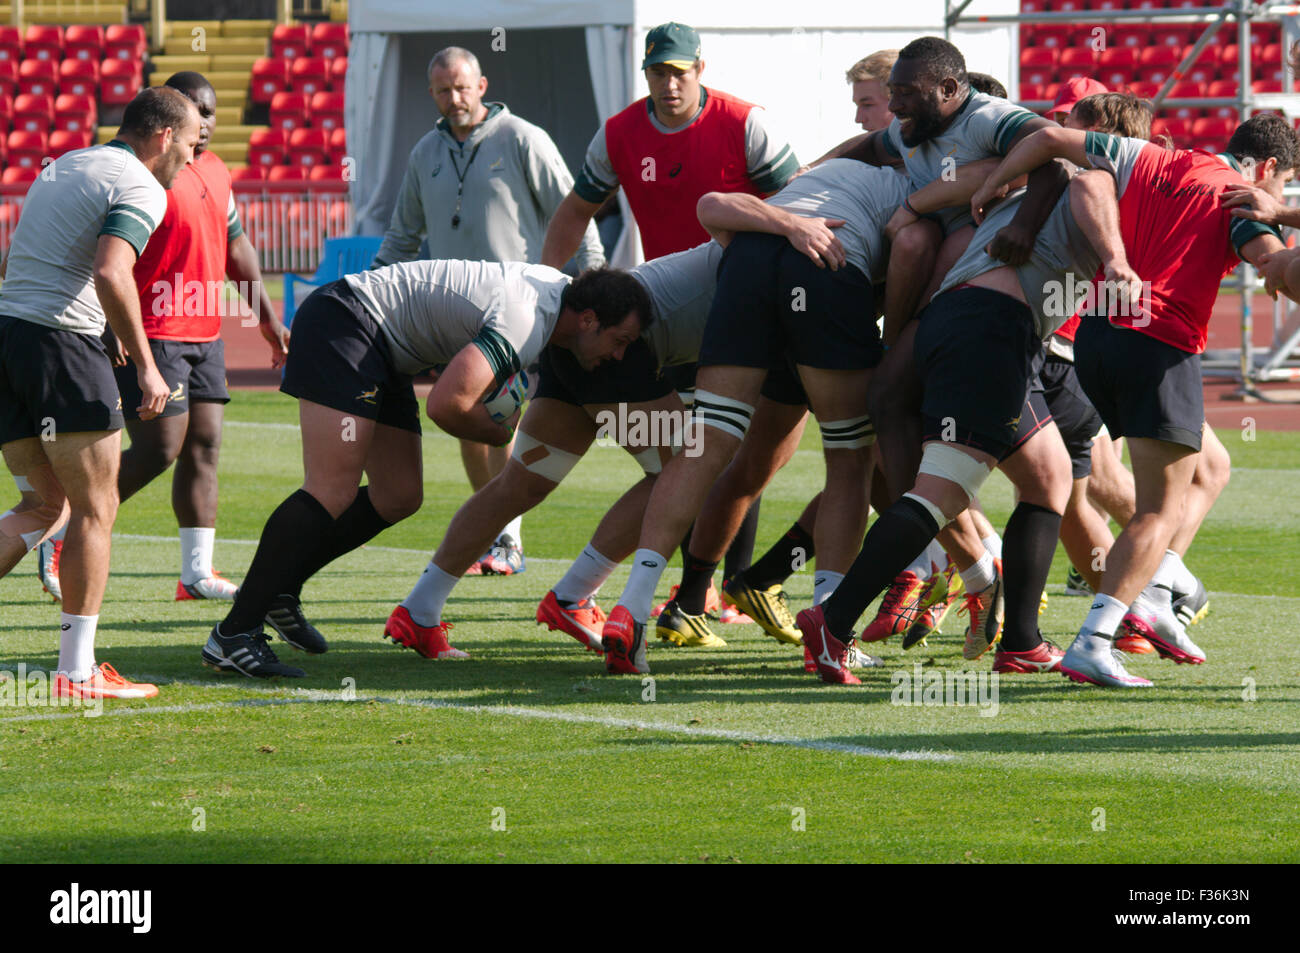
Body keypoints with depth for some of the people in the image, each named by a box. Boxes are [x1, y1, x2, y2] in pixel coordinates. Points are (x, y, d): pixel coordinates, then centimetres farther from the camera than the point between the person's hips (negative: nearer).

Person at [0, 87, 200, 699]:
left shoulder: (61, 167, 22)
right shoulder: (142, 189, -6)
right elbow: (110, 274, -23)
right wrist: (145, 367, -20)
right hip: (62, 344, -8)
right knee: (95, 509, 1)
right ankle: (77, 672, 1)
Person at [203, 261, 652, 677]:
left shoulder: (562, 288, 6)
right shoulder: (526, 325, -25)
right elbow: (445, 404, -34)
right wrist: (500, 434, -13)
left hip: (384, 352, 11)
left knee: (399, 497, 9)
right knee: (333, 492, -20)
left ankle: (278, 587, 18)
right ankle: (233, 633, -22)